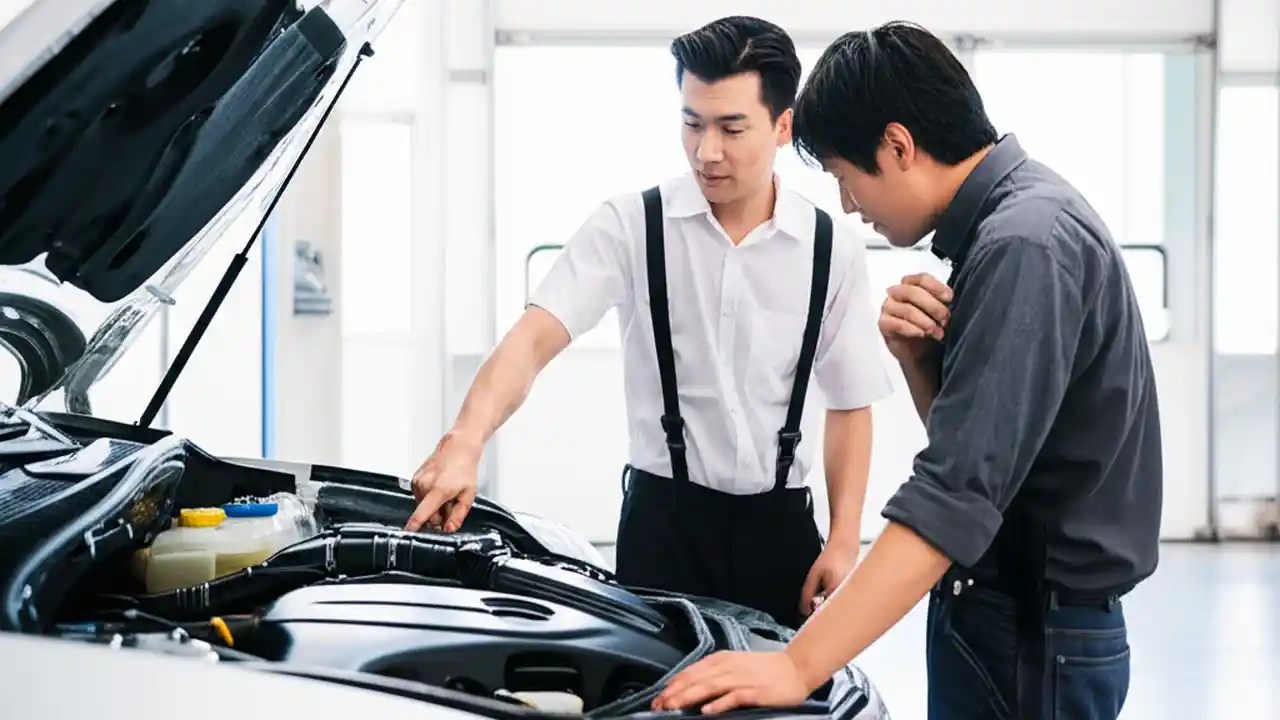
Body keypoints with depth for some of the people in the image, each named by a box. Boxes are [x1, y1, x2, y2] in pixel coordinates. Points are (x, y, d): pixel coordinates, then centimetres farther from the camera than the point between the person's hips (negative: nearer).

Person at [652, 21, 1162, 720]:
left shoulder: (1026, 246, -22)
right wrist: (916, 355, -7)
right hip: (998, 612, 9)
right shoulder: (1007, 221, 9)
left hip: (1036, 641, -9)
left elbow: (956, 493, -30)